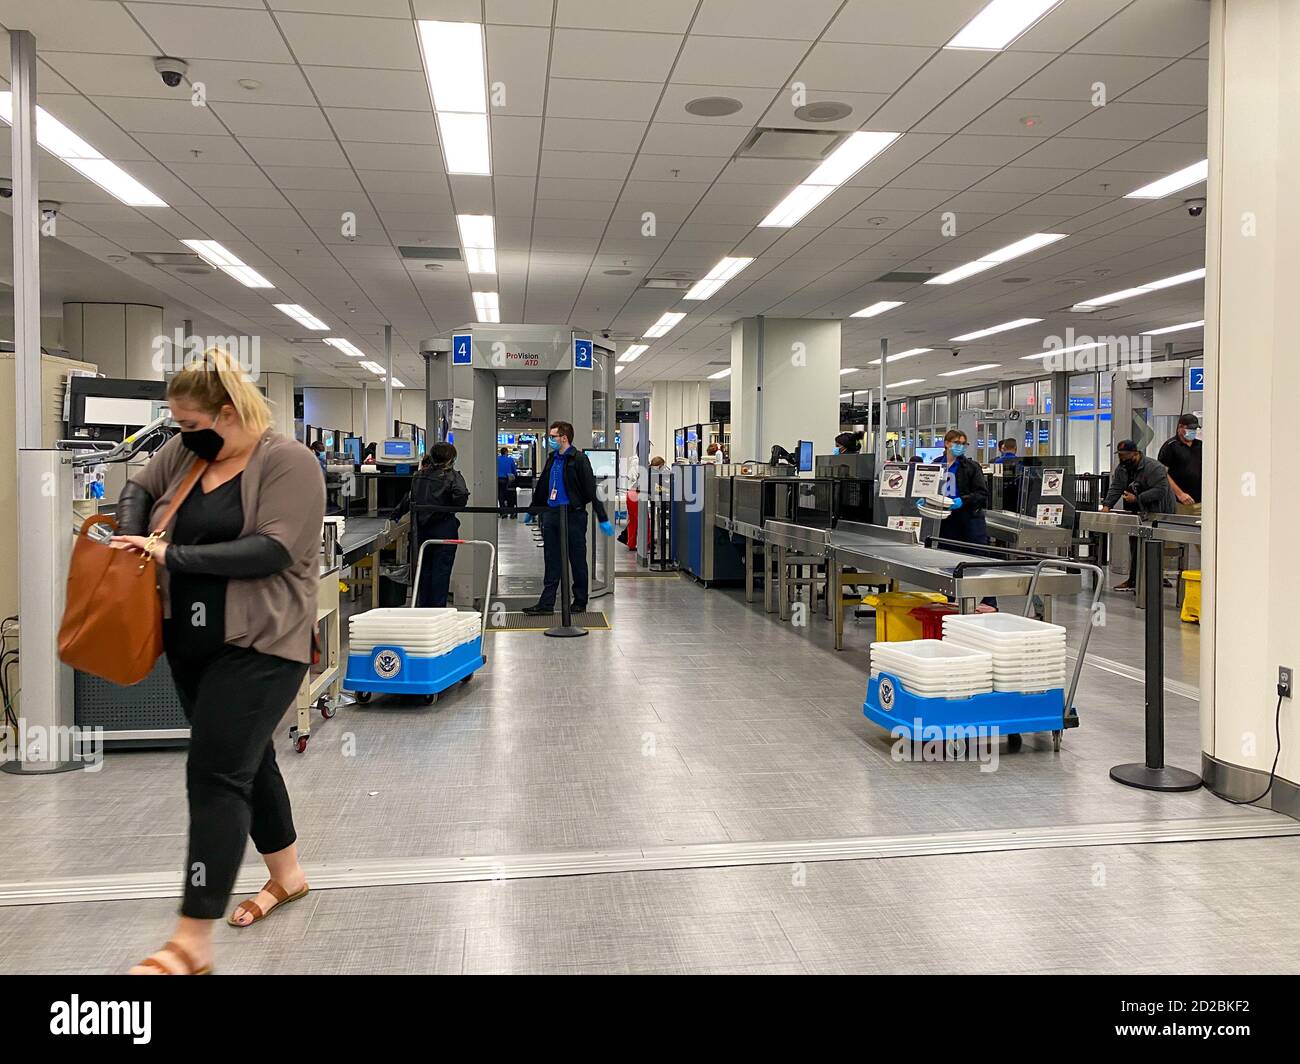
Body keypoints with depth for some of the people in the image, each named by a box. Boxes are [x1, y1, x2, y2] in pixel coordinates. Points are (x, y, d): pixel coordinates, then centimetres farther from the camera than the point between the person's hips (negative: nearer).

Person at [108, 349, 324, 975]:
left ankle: (193, 941, -4)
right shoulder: (185, 451, 7)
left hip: (259, 644, -7)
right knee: (245, 761, 18)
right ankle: (287, 875, 37)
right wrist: (131, 536, 0)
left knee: (215, 774, -10)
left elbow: (273, 551, -23)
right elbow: (139, 487, 22)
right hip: (191, 642, 8)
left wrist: (171, 555, -21)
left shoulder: (287, 461, -14)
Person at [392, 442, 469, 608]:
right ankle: (437, 607, 2)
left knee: (424, 568, 13)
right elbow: (461, 495, -25)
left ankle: (423, 606, 18)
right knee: (441, 569, 1)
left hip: (421, 529, 5)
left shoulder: (418, 476, 9)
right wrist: (454, 508, -5)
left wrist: (396, 513, 35)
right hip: (444, 529, -5)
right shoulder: (452, 476, -7)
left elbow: (409, 499, 20)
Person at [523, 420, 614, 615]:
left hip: (573, 515, -6)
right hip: (551, 514, 6)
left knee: (578, 561, 4)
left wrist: (603, 519, -15)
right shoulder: (552, 459, 13)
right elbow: (542, 487, 23)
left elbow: (591, 489, -12)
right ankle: (546, 603, 8)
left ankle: (580, 602, 14)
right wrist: (532, 510, 29)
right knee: (552, 562, 6)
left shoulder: (579, 459, -8)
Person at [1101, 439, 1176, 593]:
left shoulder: (1153, 468, -19)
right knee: (1134, 545, 8)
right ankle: (1133, 581, 14)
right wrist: (1106, 505, -14)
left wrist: (1137, 498, -27)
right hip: (1137, 514, 8)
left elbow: (1160, 490, -25)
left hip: (1157, 514, -8)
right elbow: (1115, 488, 1)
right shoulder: (1122, 468, 7)